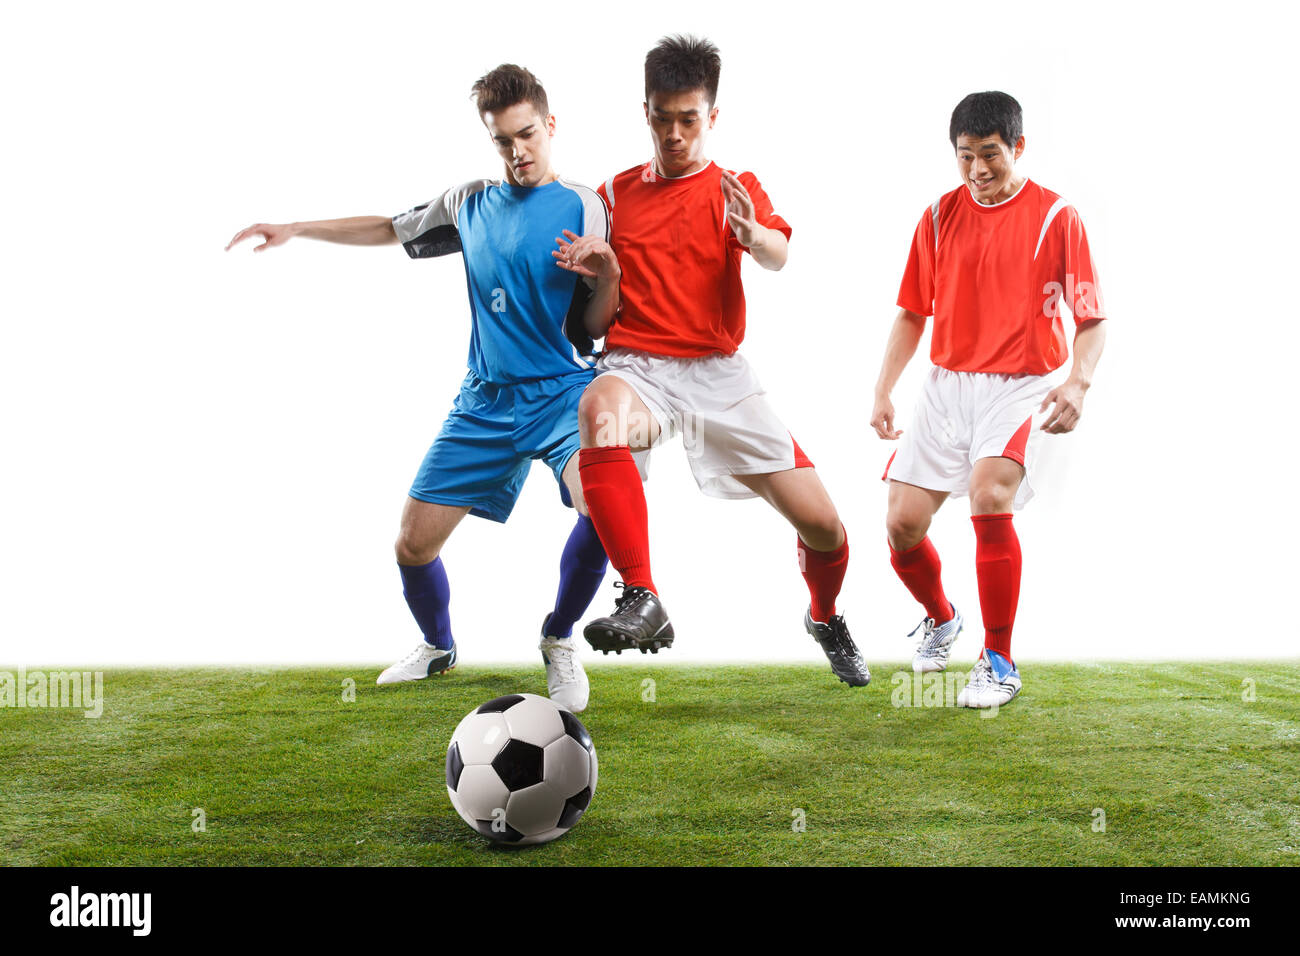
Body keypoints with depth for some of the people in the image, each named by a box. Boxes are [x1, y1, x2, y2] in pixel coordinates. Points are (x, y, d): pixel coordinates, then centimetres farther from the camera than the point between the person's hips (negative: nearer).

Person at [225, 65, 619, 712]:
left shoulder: (582, 208, -5)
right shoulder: (469, 203, 9)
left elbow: (596, 330, -5)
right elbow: (390, 229, 25)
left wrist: (608, 278, -25)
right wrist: (294, 230, 23)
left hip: (562, 391, -4)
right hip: (484, 401, 4)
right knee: (413, 544, 0)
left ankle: (559, 639, -5)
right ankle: (438, 647, 32)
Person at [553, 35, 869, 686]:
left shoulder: (737, 189, 8)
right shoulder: (615, 193, 12)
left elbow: (778, 256, -14)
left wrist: (752, 232, -38)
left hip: (718, 373, 1)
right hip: (636, 365, -1)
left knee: (821, 522, -4)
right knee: (599, 409, -39)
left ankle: (826, 620, 31)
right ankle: (642, 602, -42)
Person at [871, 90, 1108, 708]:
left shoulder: (1056, 217, -3)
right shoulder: (939, 217, 7)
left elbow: (1091, 319, -2)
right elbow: (912, 313, 15)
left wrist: (1078, 383, -21)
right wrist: (883, 392, 5)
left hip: (1021, 387, -4)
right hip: (946, 384, 4)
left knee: (988, 495, -29)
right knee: (902, 523, -4)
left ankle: (999, 662, -12)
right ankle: (939, 619, 31)